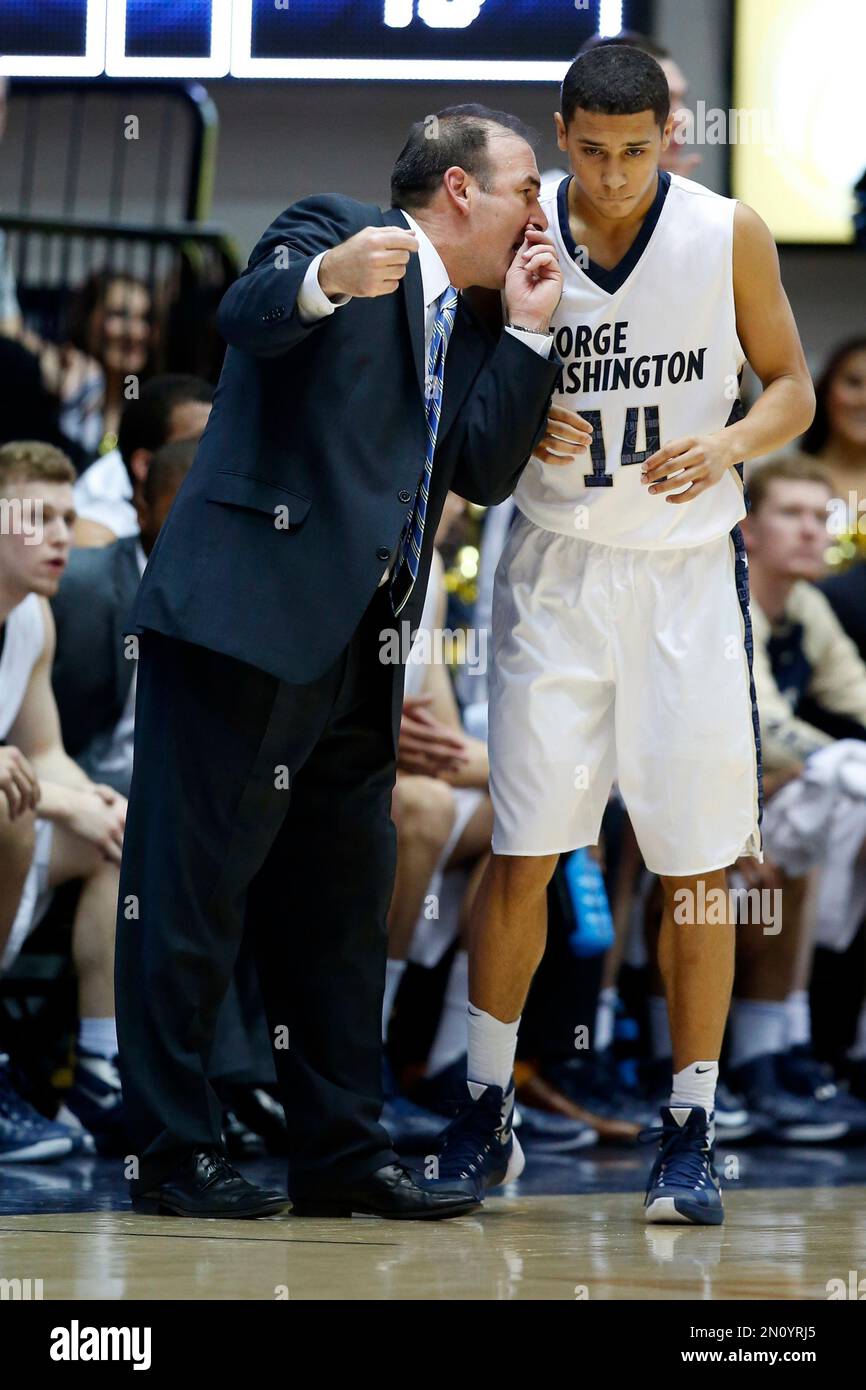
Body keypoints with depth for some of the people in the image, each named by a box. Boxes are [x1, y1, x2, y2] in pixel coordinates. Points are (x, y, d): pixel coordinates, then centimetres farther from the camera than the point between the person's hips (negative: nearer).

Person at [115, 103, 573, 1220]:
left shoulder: (461, 326, 23)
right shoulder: (334, 231, 0)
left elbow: (485, 470, 10)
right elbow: (245, 314, -21)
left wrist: (527, 328, 5)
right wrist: (324, 279, -42)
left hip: (356, 653, 9)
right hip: (244, 622, -9)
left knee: (343, 901, 11)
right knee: (195, 887, -4)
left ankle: (340, 1150, 17)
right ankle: (171, 1151, 0)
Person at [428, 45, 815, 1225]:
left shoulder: (729, 237, -5)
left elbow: (791, 387, 4)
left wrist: (728, 444, -15)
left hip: (688, 571, -1)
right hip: (556, 565, 1)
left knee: (696, 868, 0)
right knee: (522, 852, 1)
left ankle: (690, 1136, 11)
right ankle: (486, 1114, 15)